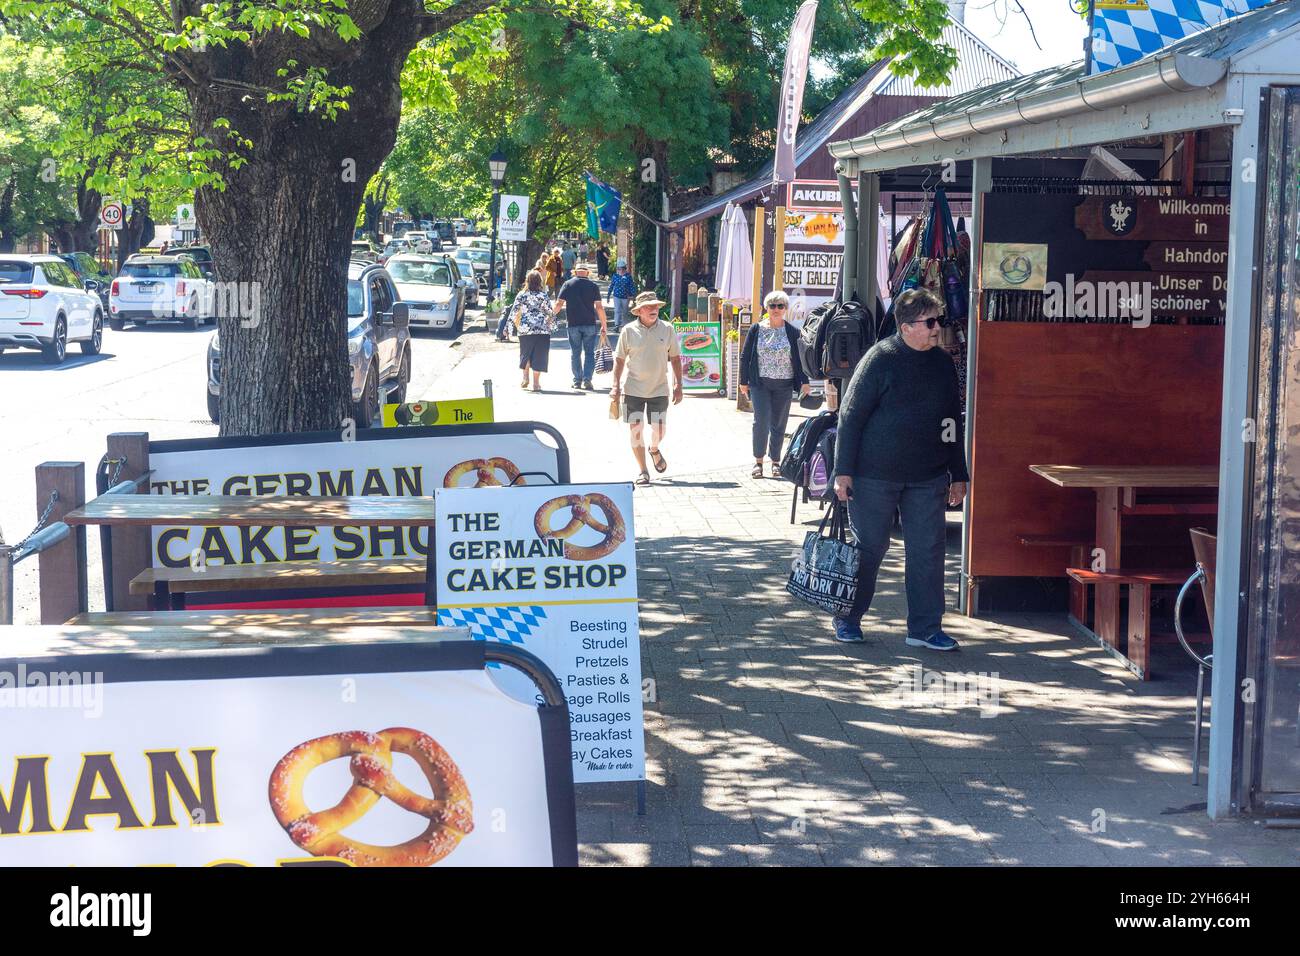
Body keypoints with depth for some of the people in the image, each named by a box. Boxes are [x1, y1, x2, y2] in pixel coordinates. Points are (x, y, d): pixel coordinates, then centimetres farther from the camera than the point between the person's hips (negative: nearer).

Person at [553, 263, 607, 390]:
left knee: (575, 353, 10)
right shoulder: (593, 286, -1)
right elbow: (599, 307, -4)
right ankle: (587, 379, -7)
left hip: (573, 325, 1)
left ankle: (577, 381, 11)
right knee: (589, 353, 5)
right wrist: (604, 325, 1)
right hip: (590, 324, -1)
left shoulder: (568, 284, 0)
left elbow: (558, 304, -3)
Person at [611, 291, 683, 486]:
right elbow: (619, 359, 5)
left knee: (659, 430, 2)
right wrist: (616, 385, -2)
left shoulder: (667, 329, 1)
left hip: (659, 389, 1)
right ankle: (643, 471, 10)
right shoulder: (628, 331, -1)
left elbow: (675, 358, 7)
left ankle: (654, 450, 38)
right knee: (636, 430, -2)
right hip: (633, 388, -1)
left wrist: (678, 385, 3)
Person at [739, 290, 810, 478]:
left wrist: (804, 382, -1)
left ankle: (775, 461, 17)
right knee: (761, 421, -11)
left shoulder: (792, 332, 4)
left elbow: (800, 358, 6)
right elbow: (745, 356, 8)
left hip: (784, 385, 1)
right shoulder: (756, 330, 3)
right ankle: (758, 461, -1)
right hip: (760, 383, -1)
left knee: (779, 424, 5)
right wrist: (744, 381, 6)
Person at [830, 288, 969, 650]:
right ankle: (847, 618, 21)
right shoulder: (880, 359, -10)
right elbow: (850, 415, -9)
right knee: (868, 548, 5)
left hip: (928, 478, 5)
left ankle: (925, 627, 12)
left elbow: (953, 423, 16)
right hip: (875, 475, -5)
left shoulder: (944, 363, 8)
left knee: (928, 551, 3)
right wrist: (843, 471, -12)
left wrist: (958, 475, 14)